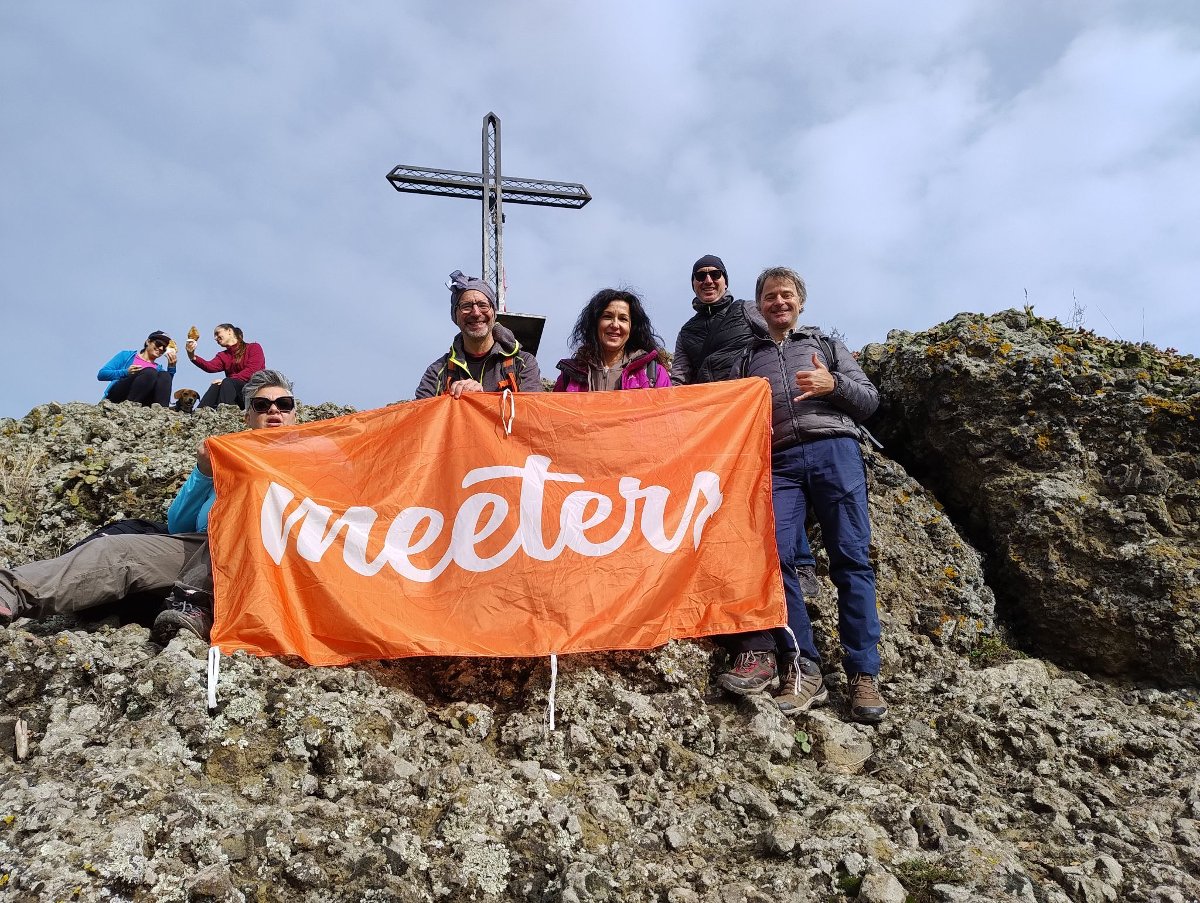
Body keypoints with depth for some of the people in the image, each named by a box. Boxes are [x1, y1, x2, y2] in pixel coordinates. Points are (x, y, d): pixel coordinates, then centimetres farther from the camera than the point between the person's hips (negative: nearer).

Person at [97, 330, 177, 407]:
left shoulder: (159, 368, 23)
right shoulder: (127, 355, 16)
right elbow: (101, 374, 7)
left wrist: (171, 367, -1)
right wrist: (126, 372, -7)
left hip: (140, 402, 3)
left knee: (165, 375, -20)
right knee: (150, 372, -26)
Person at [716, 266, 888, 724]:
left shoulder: (826, 344, 22)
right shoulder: (747, 360, 26)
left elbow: (870, 398, 14)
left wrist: (833, 384, -4)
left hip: (834, 450, -1)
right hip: (779, 461, 1)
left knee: (851, 558, -9)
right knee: (774, 554, -19)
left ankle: (864, 674, -7)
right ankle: (803, 669, -15)